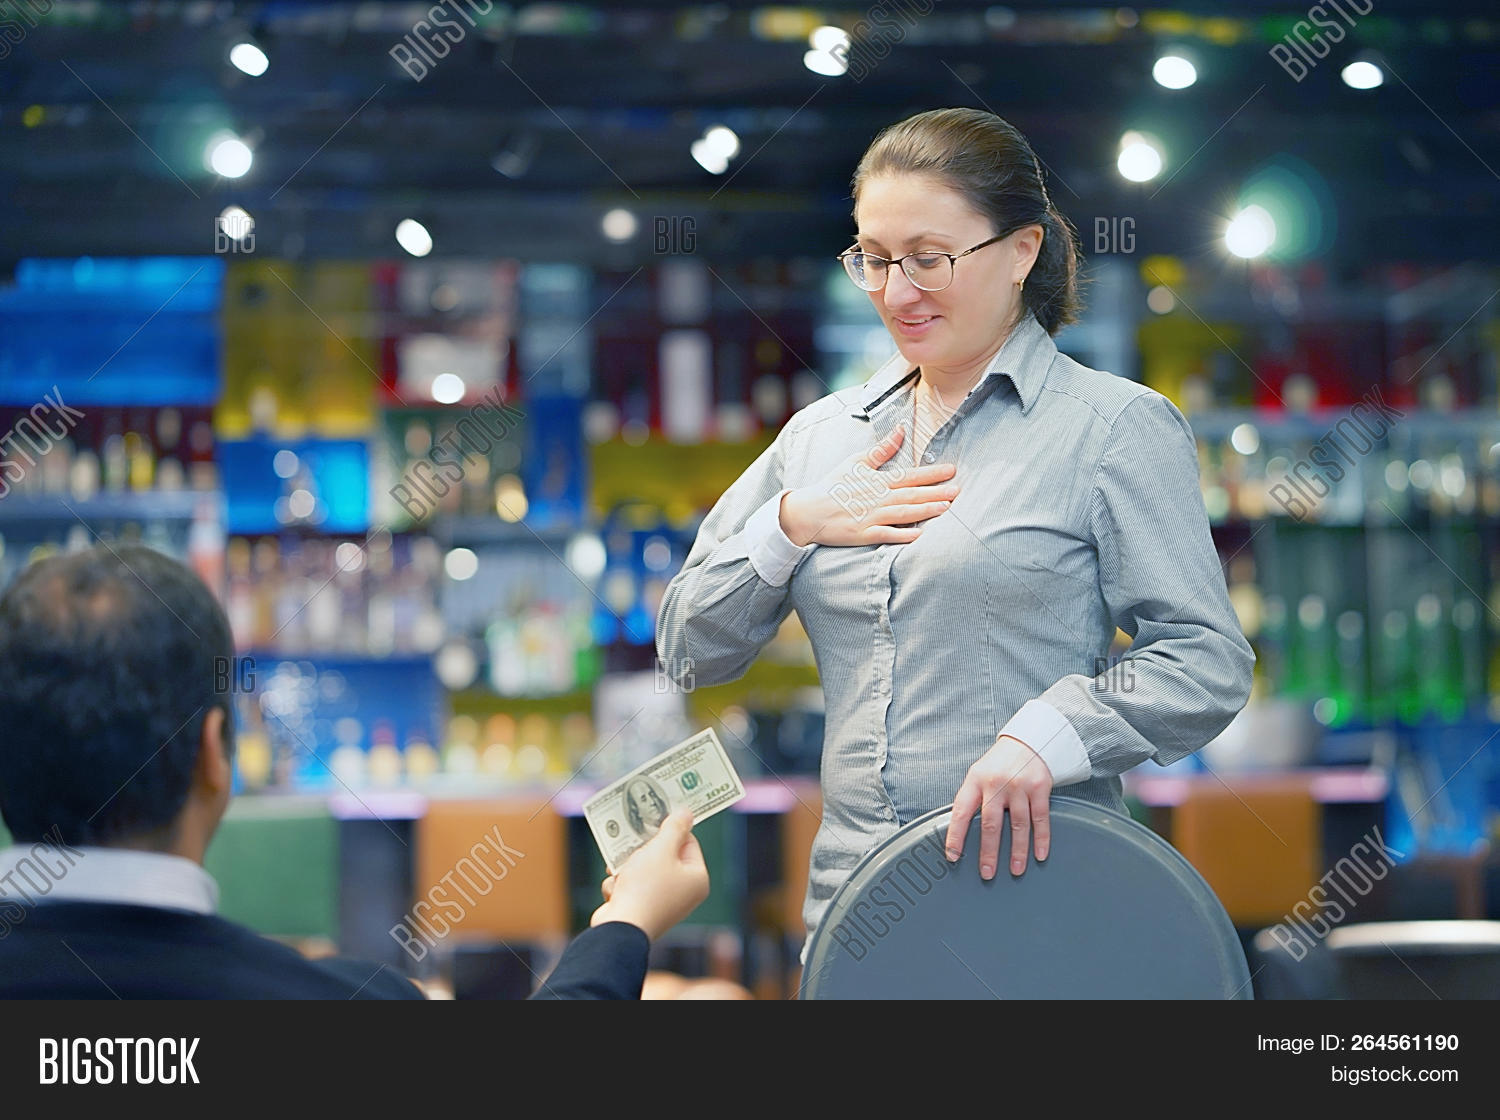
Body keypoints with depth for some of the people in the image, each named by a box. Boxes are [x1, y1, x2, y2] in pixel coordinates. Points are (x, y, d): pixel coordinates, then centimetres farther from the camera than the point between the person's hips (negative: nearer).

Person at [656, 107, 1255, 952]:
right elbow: (690, 649, 13)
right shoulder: (824, 433, 13)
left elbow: (1209, 663, -9)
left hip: (1037, 898, -4)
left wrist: (1045, 737, -23)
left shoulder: (1118, 425, -2)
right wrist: (790, 525, -2)